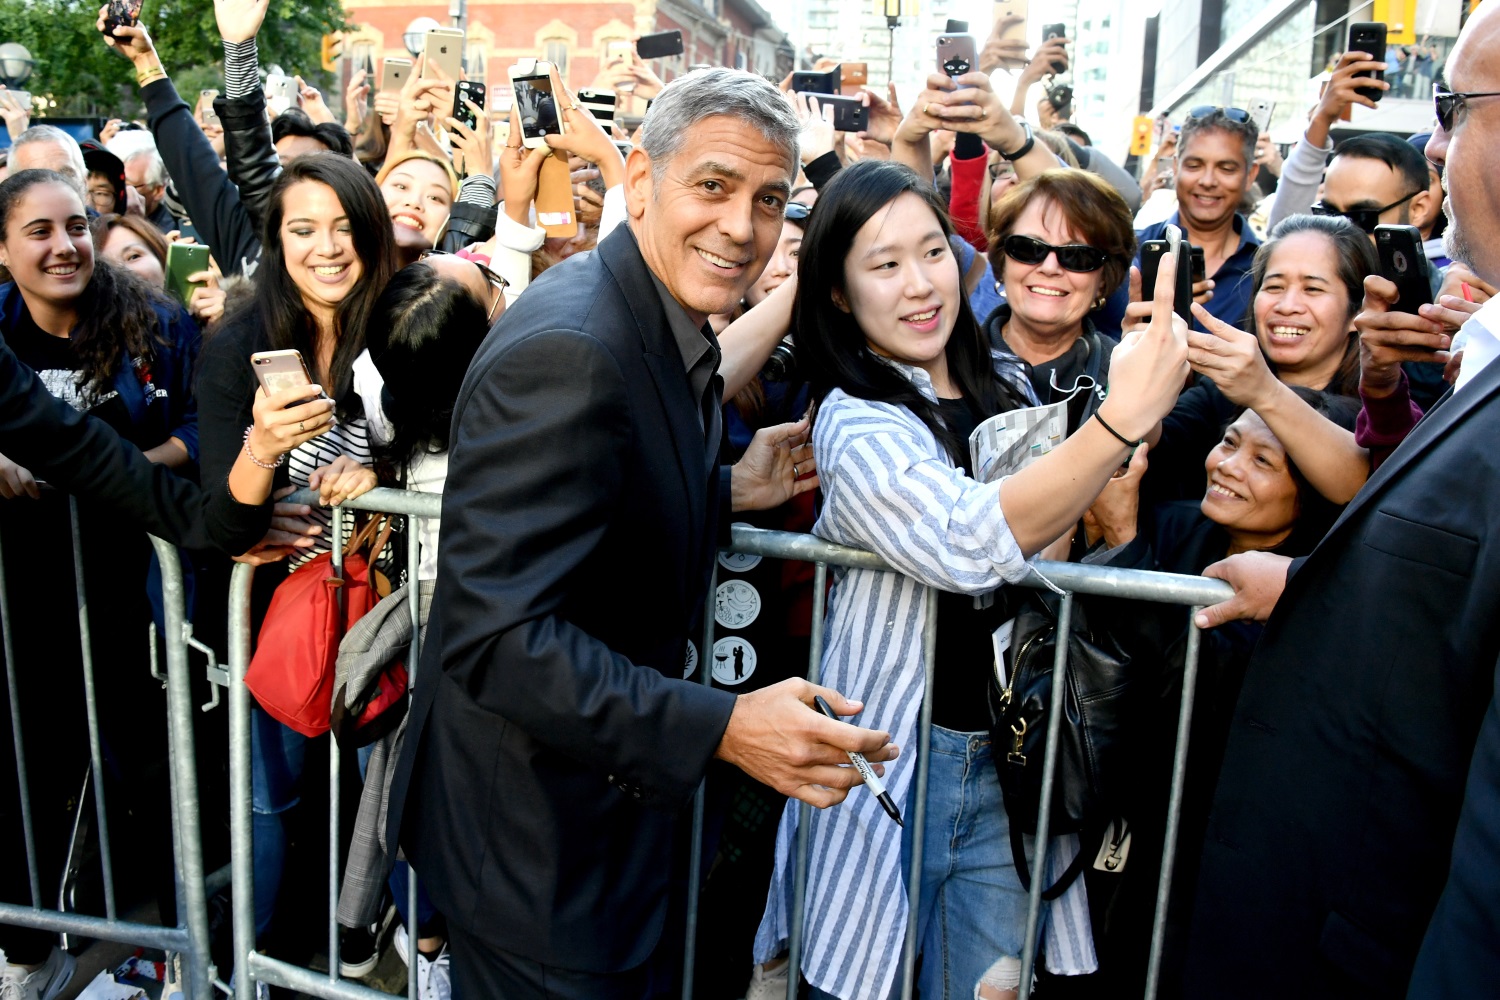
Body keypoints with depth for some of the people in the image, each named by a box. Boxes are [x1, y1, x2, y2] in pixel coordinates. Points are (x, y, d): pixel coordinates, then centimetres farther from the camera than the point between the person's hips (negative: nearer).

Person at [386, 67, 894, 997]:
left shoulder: (665, 326, 3)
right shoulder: (567, 351, -28)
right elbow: (496, 634, -32)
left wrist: (727, 490, 2)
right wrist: (723, 726, -35)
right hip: (538, 845, -9)